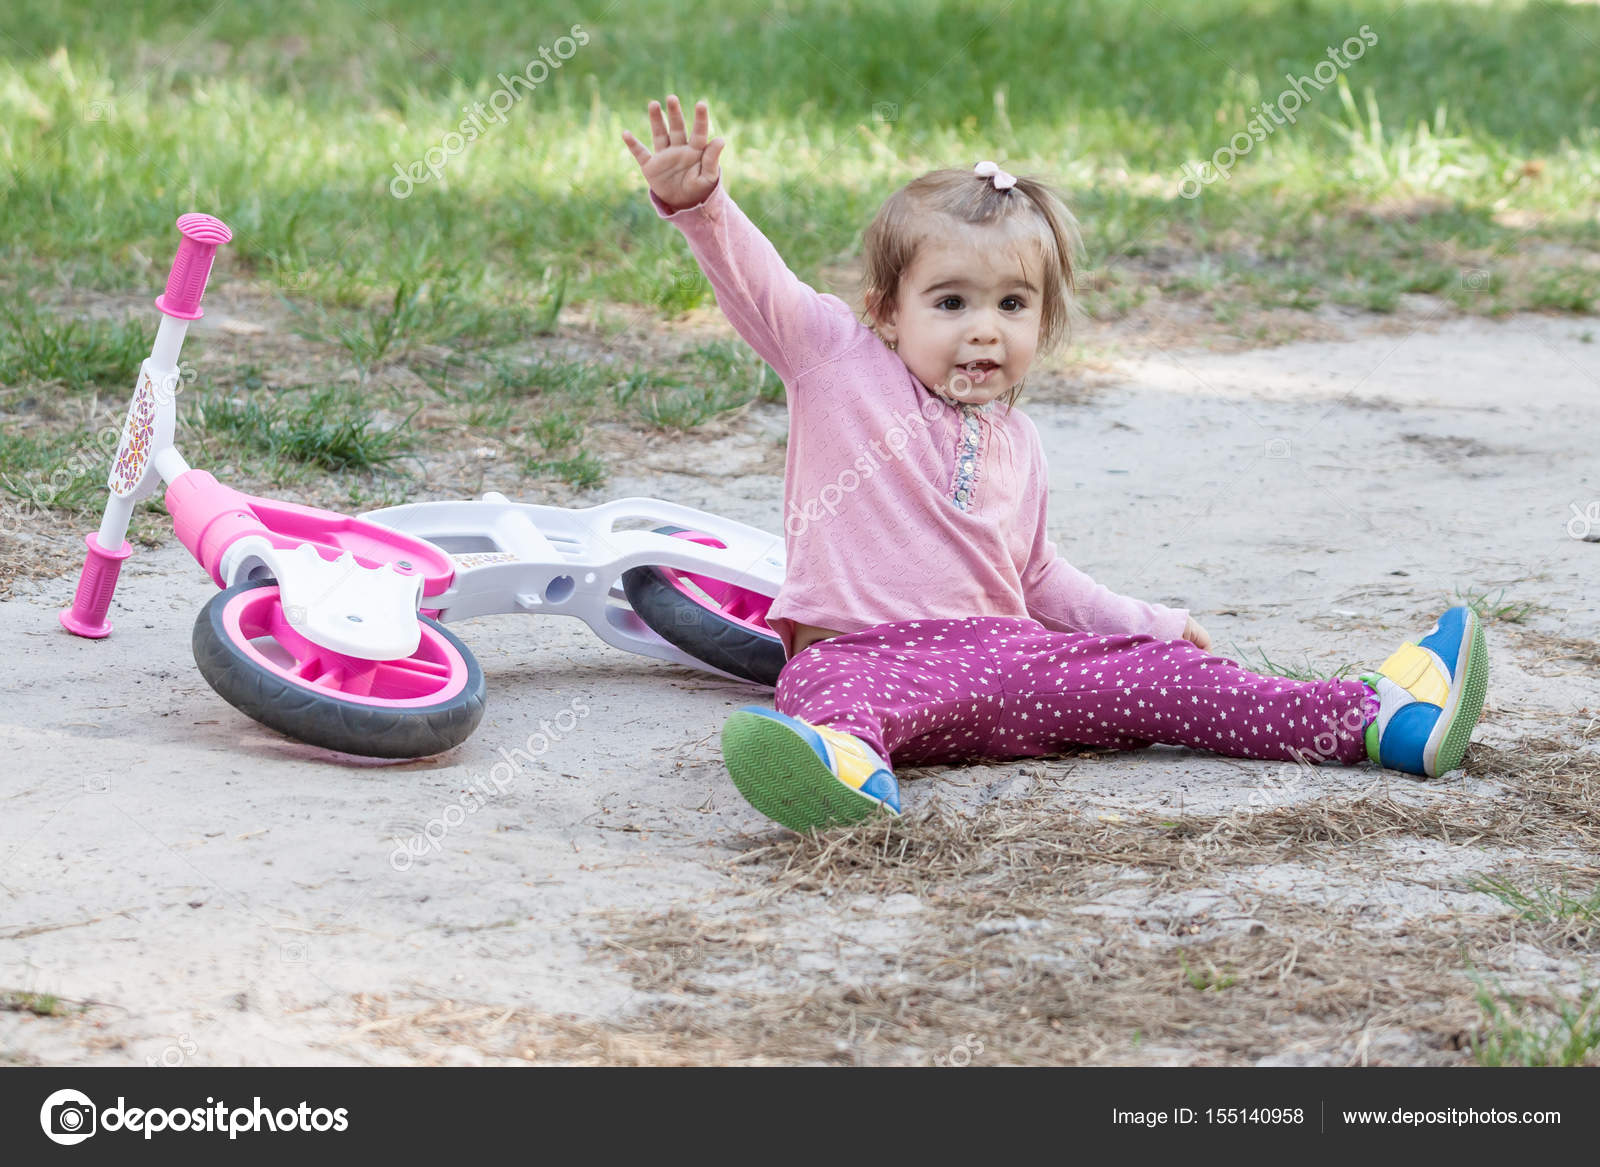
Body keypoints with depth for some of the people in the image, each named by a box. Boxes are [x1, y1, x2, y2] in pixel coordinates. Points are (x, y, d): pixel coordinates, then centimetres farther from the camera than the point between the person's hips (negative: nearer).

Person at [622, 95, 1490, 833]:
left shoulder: (1017, 444, 21)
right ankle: (844, 761, -74)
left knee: (1154, 671, -9)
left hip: (1002, 654, 5)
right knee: (832, 692, -40)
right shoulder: (839, 361, 6)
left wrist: (1149, 623, 29)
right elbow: (754, 281, -6)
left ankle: (1376, 719, -15)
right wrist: (699, 201, -24)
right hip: (867, 649, -5)